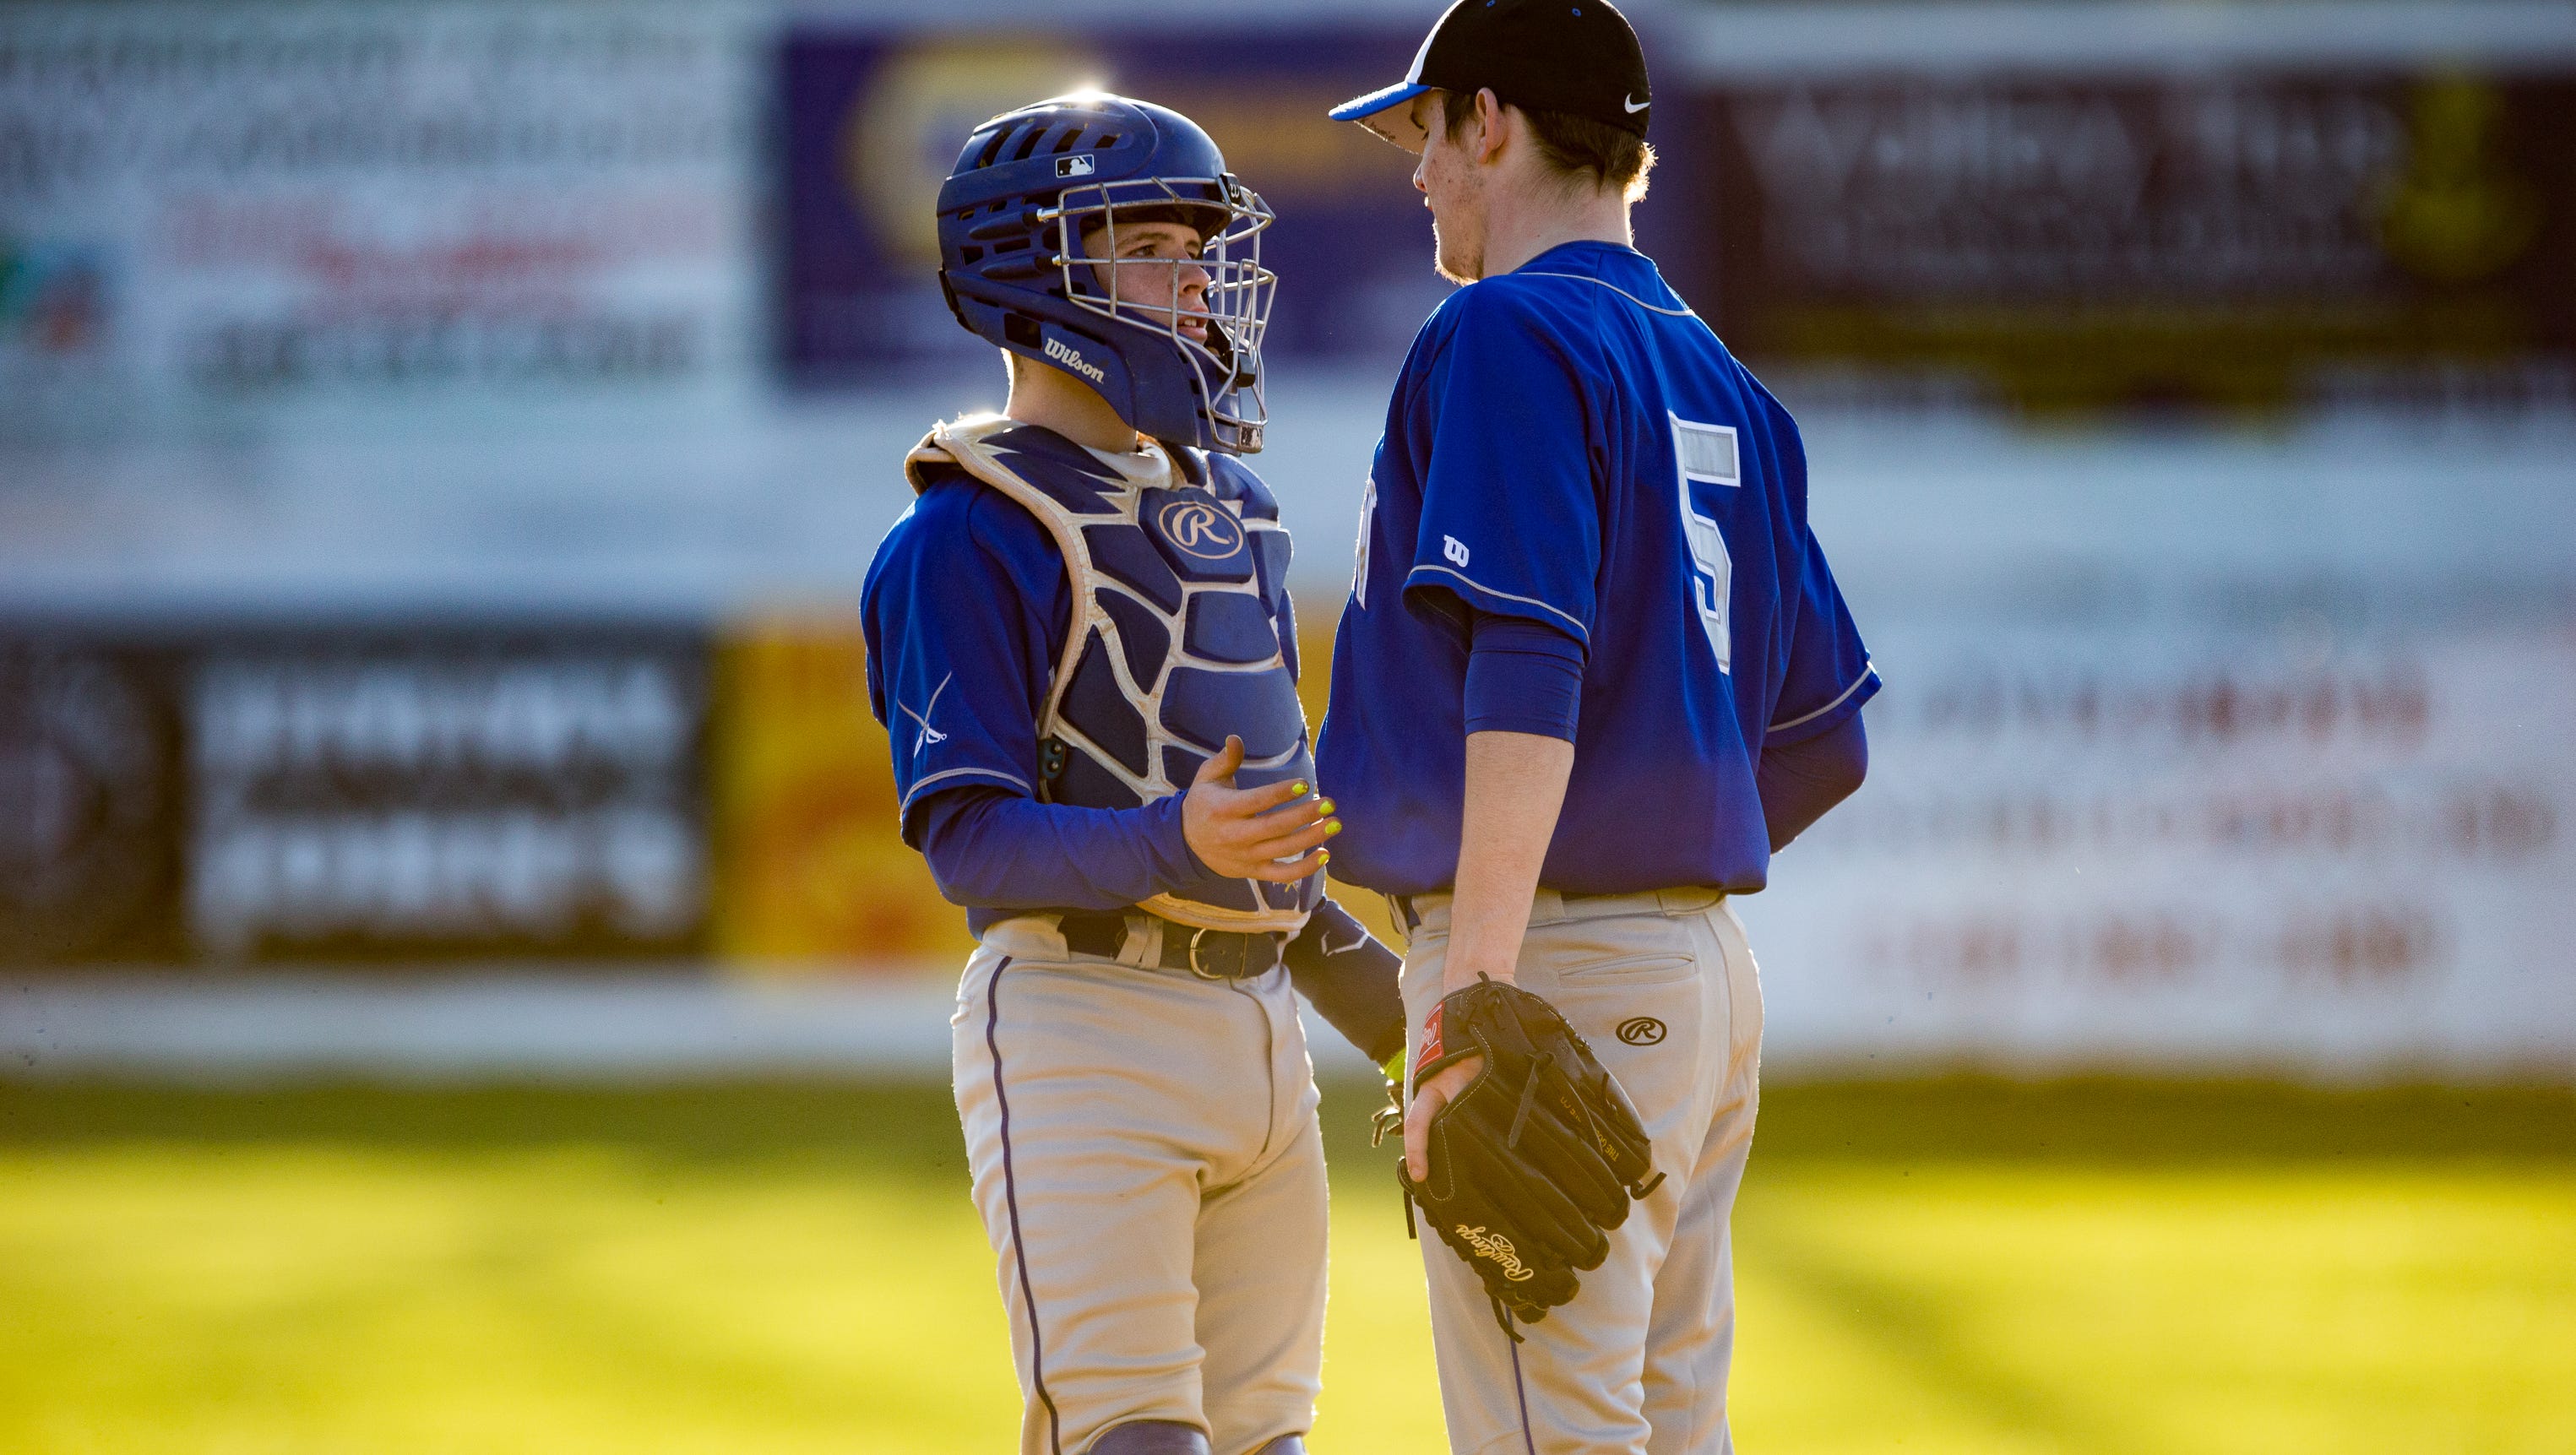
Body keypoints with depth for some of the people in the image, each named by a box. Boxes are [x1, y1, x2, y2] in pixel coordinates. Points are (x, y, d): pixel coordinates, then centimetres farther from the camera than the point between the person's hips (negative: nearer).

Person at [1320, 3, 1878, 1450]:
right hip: (1707, 973, 9)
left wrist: (1474, 1003, -25)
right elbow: (1824, 735, 18)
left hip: (1556, 964, -9)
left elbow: (1528, 690, -21)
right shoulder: (1717, 381, 17)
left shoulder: (1509, 337, -9)